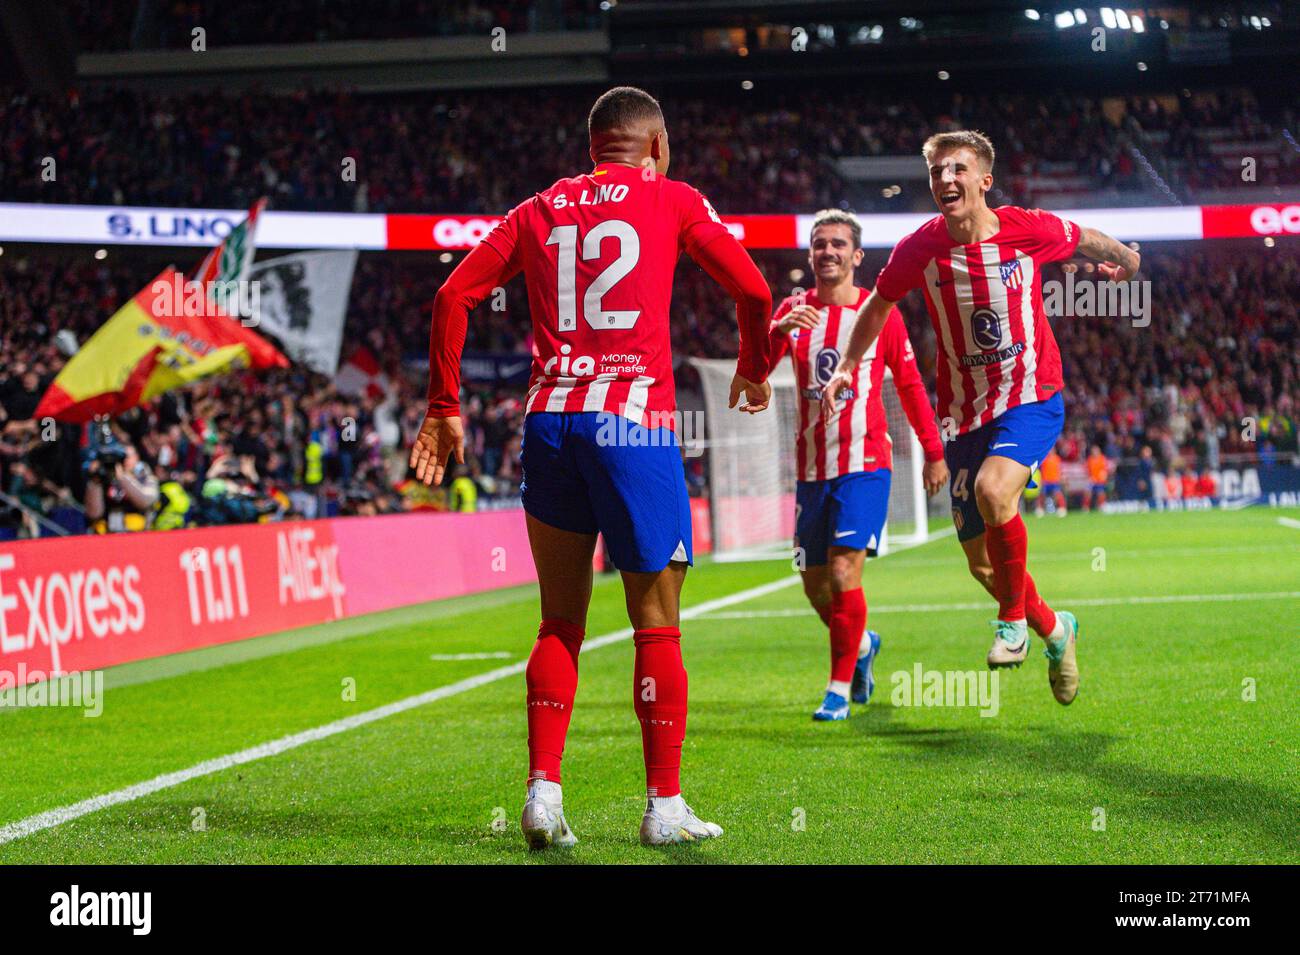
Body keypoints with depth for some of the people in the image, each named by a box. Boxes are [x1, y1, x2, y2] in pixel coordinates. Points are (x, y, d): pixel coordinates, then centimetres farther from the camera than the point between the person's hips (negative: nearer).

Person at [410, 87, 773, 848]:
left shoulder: (541, 209, 16)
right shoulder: (671, 200, 7)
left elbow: (454, 295, 10)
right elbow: (753, 290, 3)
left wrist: (444, 407, 14)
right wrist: (754, 372, 21)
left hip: (549, 421, 4)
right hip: (635, 419, -3)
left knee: (561, 623, 12)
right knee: (657, 624, 3)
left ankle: (543, 789, 5)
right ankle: (665, 806, 6)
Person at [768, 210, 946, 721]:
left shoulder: (880, 313, 2)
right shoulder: (794, 310, 7)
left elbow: (909, 386, 10)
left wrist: (934, 453, 10)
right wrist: (779, 331, -26)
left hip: (865, 463, -3)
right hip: (811, 467, 3)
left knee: (843, 572, -15)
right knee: (816, 586, 7)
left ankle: (840, 688, -4)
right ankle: (862, 645, 36)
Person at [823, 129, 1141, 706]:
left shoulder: (1031, 230, -12)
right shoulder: (920, 249, -8)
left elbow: (1086, 240, 12)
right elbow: (879, 304, 13)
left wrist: (1124, 260, 30)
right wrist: (846, 368, 9)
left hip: (1032, 399, -3)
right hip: (965, 413, 3)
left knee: (992, 489, -32)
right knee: (982, 564, 4)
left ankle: (1014, 617, -9)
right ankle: (1053, 629, 34)